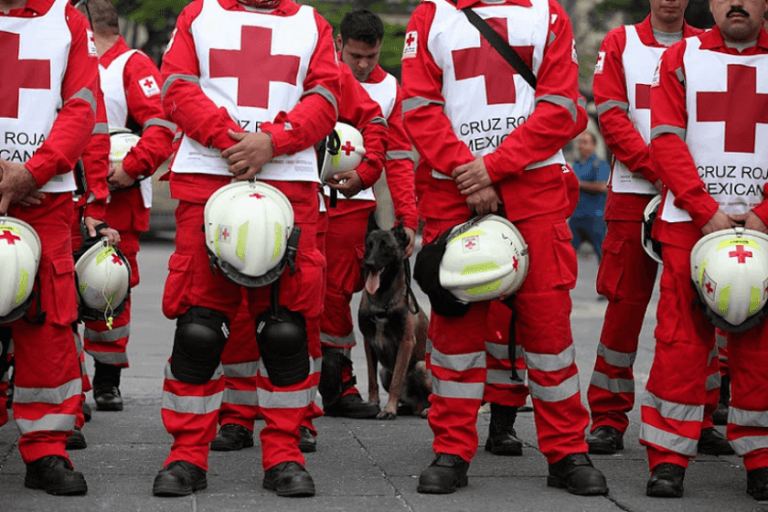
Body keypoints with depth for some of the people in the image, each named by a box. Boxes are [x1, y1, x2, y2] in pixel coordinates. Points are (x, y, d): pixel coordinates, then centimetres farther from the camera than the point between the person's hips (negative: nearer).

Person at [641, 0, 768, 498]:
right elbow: (666, 141, 0)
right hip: (689, 220, -1)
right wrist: (706, 211, -10)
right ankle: (669, 458, 1)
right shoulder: (682, 58, 8)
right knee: (682, 341, -5)